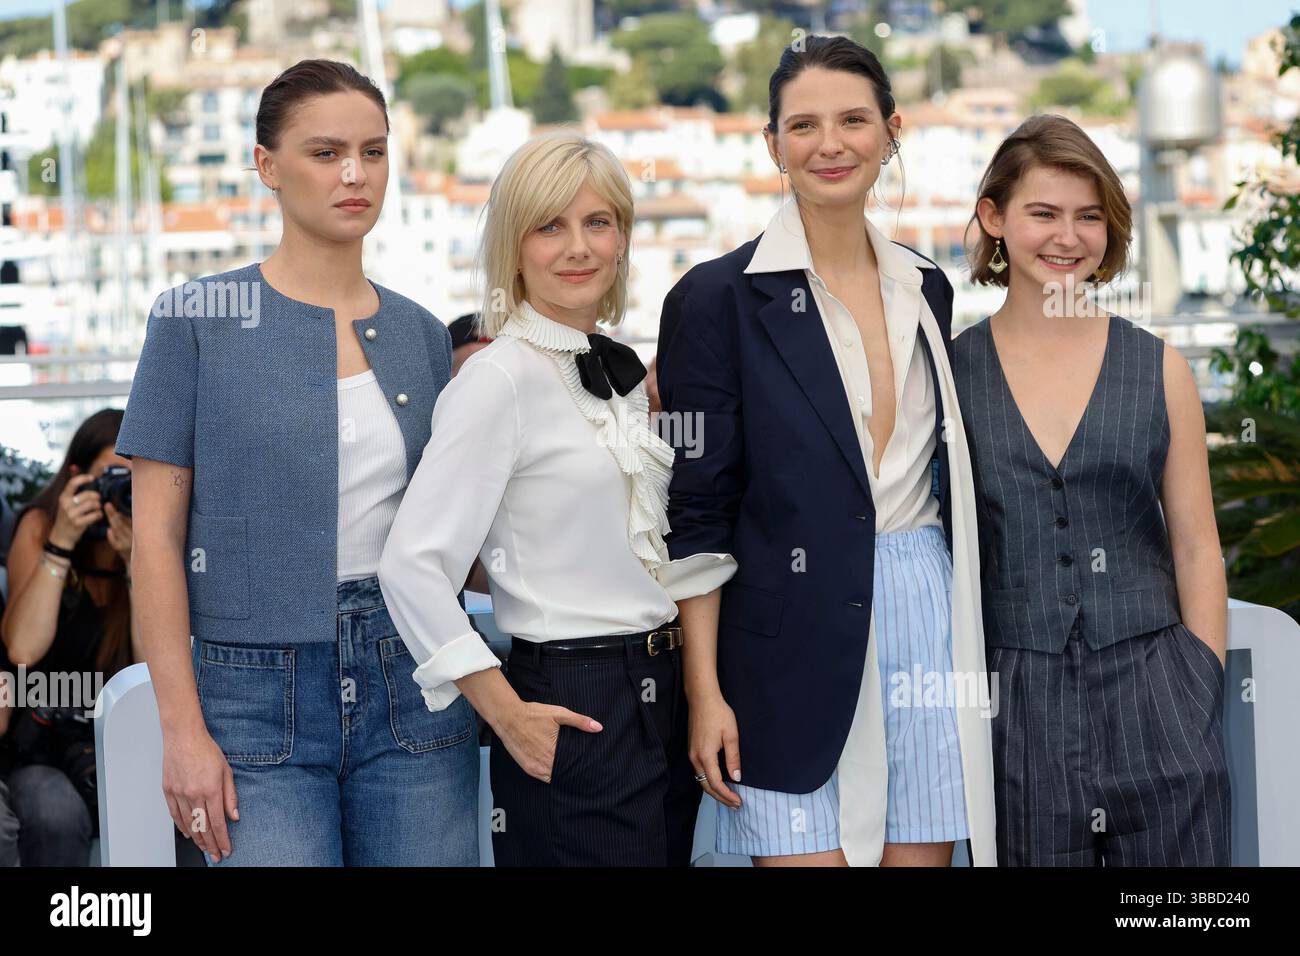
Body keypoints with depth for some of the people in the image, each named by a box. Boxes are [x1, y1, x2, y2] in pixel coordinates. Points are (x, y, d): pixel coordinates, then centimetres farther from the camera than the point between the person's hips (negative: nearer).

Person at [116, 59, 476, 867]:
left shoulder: (421, 335, 9)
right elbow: (157, 534, -4)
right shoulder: (197, 319, -2)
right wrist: (182, 727, -9)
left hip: (412, 685, 3)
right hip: (260, 699, -3)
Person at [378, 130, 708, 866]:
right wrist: (508, 716, -16)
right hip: (574, 711, -8)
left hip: (663, 696, 8)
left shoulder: (624, 372, 12)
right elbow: (413, 566, -18)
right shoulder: (500, 379, -12)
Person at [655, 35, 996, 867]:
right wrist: (706, 693, -10)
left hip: (927, 615, 5)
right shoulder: (719, 297, -4)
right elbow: (698, 512, -5)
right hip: (796, 638, -5)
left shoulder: (925, 289, 12)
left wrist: (965, 635, 15)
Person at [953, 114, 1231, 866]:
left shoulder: (1158, 369, 4)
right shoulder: (951, 372, 3)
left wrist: (1203, 699, 0)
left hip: (1150, 686, 0)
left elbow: (1196, 550, 6)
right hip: (1017, 697, 0)